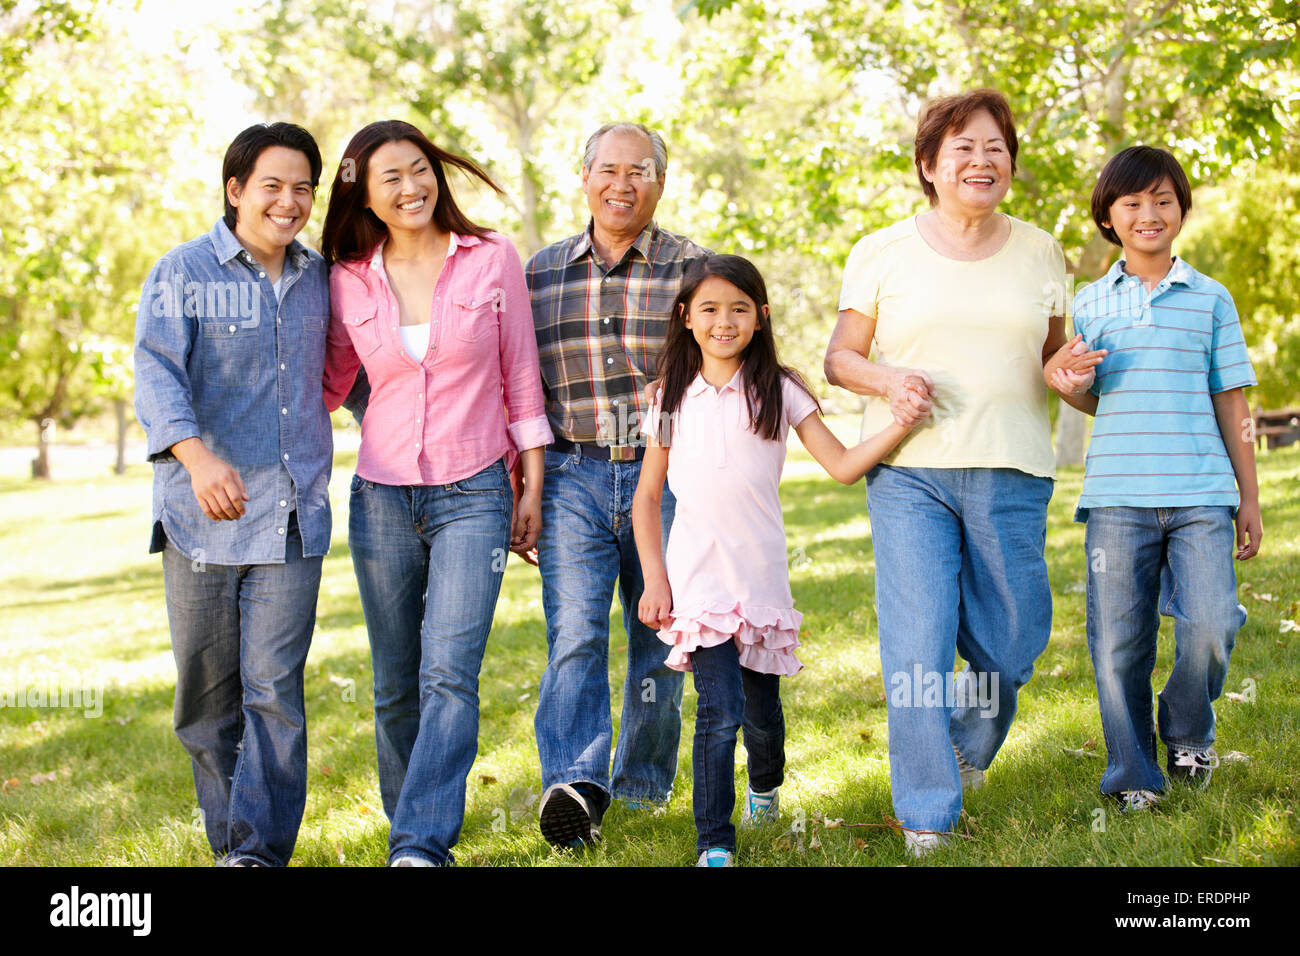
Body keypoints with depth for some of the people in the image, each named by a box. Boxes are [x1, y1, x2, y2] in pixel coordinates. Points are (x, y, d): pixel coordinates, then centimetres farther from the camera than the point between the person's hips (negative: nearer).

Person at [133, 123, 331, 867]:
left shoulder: (319, 278, 12)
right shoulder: (183, 273, -1)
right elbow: (157, 373, -16)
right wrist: (199, 455, -31)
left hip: (293, 516, 2)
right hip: (202, 516, -2)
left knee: (274, 689, -8)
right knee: (207, 694, 7)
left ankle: (261, 850, -5)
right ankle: (231, 836, 23)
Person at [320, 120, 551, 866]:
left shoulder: (493, 260, 0)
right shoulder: (350, 281, 4)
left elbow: (521, 376, 4)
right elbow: (330, 381, 15)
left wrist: (533, 484, 3)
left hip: (473, 495, -3)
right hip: (382, 496, 3)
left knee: (449, 673, -16)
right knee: (397, 684, 9)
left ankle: (421, 846, -19)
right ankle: (417, 831, 23)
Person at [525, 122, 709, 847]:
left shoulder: (693, 268, 5)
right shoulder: (541, 272, 11)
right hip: (573, 475, 1)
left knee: (660, 636, 5)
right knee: (574, 630, -14)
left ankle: (643, 786, 19)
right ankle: (575, 787, -21)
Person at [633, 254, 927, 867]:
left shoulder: (778, 392, 1)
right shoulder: (673, 401, 5)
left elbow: (843, 466, -4)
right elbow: (646, 496, 11)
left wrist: (902, 425, -18)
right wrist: (654, 579, 3)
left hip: (761, 575, 1)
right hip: (696, 580, 0)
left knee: (762, 709, 12)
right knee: (719, 711, -12)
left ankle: (765, 786, 44)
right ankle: (714, 842, -2)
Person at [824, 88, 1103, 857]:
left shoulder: (1039, 252, 12)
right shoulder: (882, 253, 5)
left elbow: (1051, 356, 19)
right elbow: (840, 357, 8)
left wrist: (1067, 366, -5)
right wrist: (888, 379, -13)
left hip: (1011, 474, 2)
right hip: (908, 471, -2)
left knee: (1010, 647, 6)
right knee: (918, 645, -8)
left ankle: (968, 747, 38)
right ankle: (927, 816, 3)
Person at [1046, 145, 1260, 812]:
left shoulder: (1210, 299, 8)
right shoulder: (1089, 302, 10)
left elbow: (1231, 403, 10)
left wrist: (1250, 497, 9)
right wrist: (1069, 387, -7)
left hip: (1201, 496, -1)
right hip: (1116, 496, 1)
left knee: (1210, 627, -12)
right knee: (1118, 643, 0)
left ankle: (1188, 734, 17)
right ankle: (1132, 776, 16)